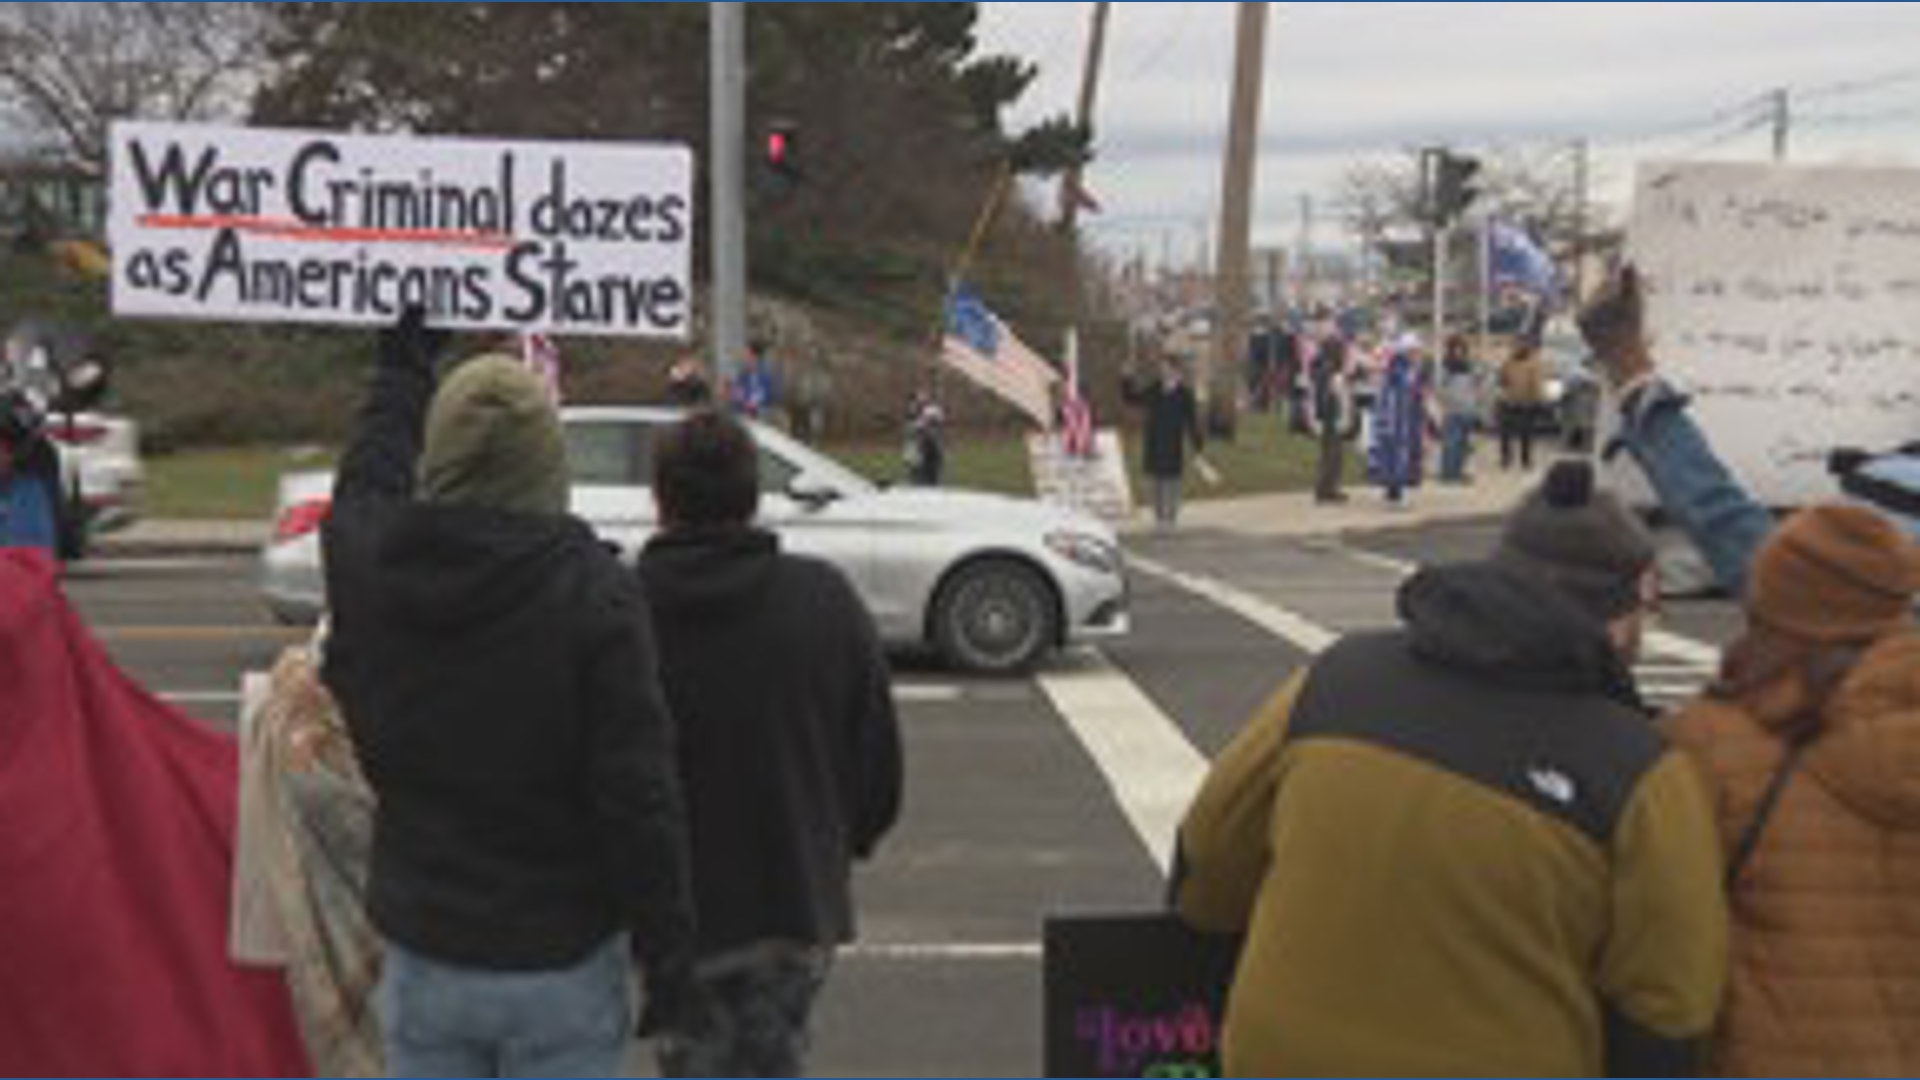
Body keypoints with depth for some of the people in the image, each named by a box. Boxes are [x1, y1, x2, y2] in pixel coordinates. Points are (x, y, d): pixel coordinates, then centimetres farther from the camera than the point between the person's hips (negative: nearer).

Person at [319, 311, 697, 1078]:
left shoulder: (366, 562, -5)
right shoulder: (594, 592, -17)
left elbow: (364, 482, 23)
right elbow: (639, 794, -15)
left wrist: (401, 369, 39)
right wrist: (666, 949, -4)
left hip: (422, 955, 4)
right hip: (562, 962, -3)